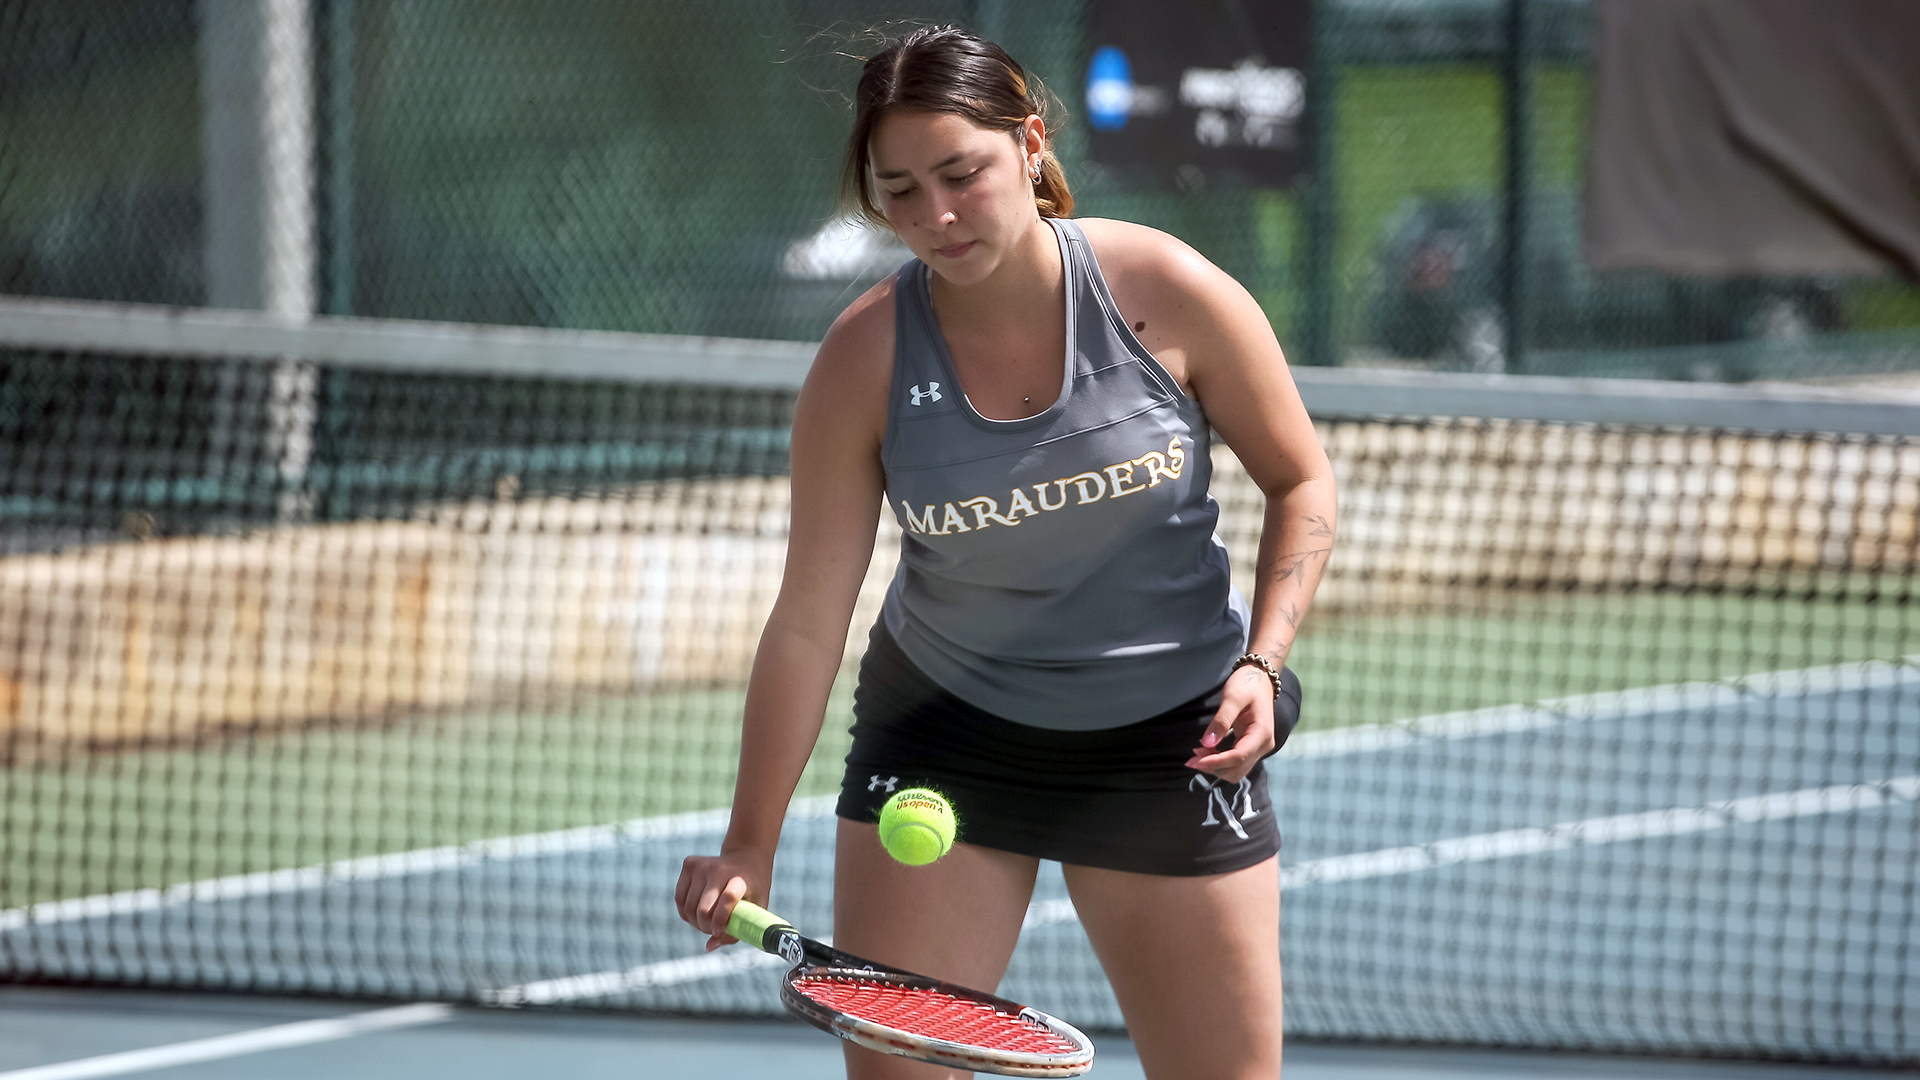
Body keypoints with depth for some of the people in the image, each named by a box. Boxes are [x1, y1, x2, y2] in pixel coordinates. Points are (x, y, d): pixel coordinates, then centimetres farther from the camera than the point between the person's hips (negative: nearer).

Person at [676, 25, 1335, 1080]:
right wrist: (749, 846, -16)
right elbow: (807, 622, -12)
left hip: (1168, 739, 0)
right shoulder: (864, 358, -14)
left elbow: (1299, 483, -1)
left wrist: (1263, 661, -14)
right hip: (940, 731, 0)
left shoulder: (1166, 291, -16)